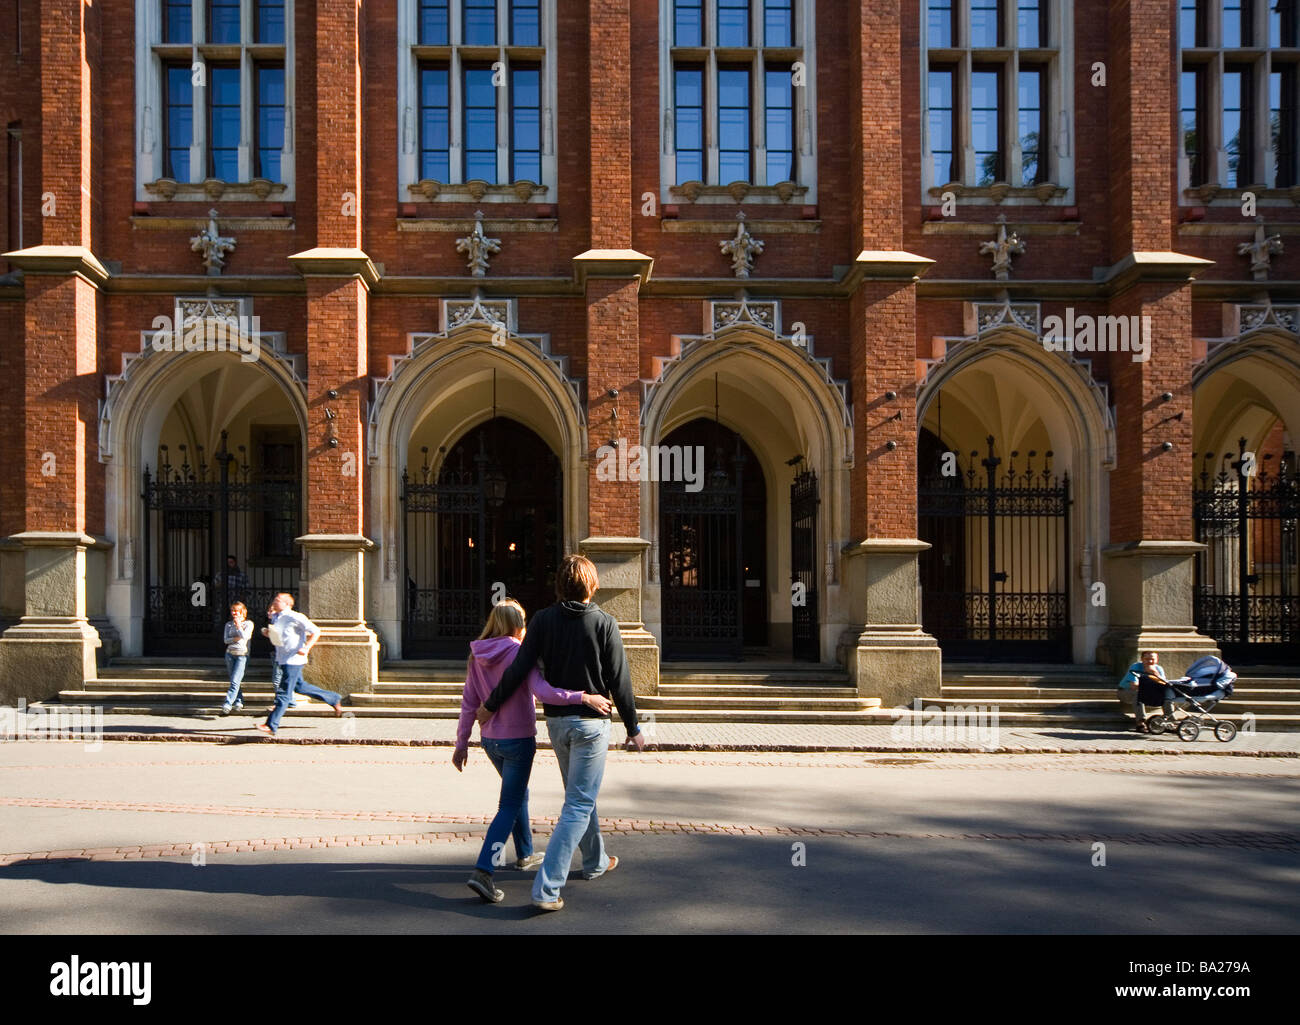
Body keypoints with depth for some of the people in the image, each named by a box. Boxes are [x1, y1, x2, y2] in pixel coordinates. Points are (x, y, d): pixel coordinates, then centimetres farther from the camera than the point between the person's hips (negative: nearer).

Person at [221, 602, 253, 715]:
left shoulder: (248, 624, 1)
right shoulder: (229, 625, 12)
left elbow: (245, 636, -13)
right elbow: (226, 640, 2)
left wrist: (238, 626, -7)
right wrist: (236, 638, -12)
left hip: (242, 655, -4)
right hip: (230, 654, 4)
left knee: (235, 682, -13)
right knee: (235, 681, 8)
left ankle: (227, 705, -18)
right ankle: (239, 701, 19)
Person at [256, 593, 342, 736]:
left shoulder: (295, 618, -15)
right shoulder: (277, 618, 11)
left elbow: (316, 631, -14)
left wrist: (306, 649, -23)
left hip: (293, 660, -10)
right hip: (283, 659, 10)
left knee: (284, 693, -8)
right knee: (299, 686, 19)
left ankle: (271, 726, -5)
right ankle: (334, 699, 32)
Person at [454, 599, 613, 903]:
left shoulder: (477, 657, 1)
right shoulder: (519, 653, -17)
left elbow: (468, 704, 4)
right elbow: (542, 691, -30)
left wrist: (461, 743, 10)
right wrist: (584, 697, -30)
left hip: (490, 740, 7)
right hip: (518, 740, -6)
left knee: (518, 793, 25)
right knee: (509, 806, 0)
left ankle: (524, 855, 38)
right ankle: (482, 872, -10)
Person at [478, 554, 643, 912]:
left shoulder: (543, 620, -2)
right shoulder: (604, 623, -10)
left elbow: (519, 669, -5)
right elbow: (619, 681, -8)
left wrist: (491, 705, 8)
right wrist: (633, 727, 2)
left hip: (556, 721, 5)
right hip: (590, 722, -5)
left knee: (580, 795, 23)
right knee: (578, 805, -1)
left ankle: (595, 861, 40)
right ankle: (546, 888, -8)